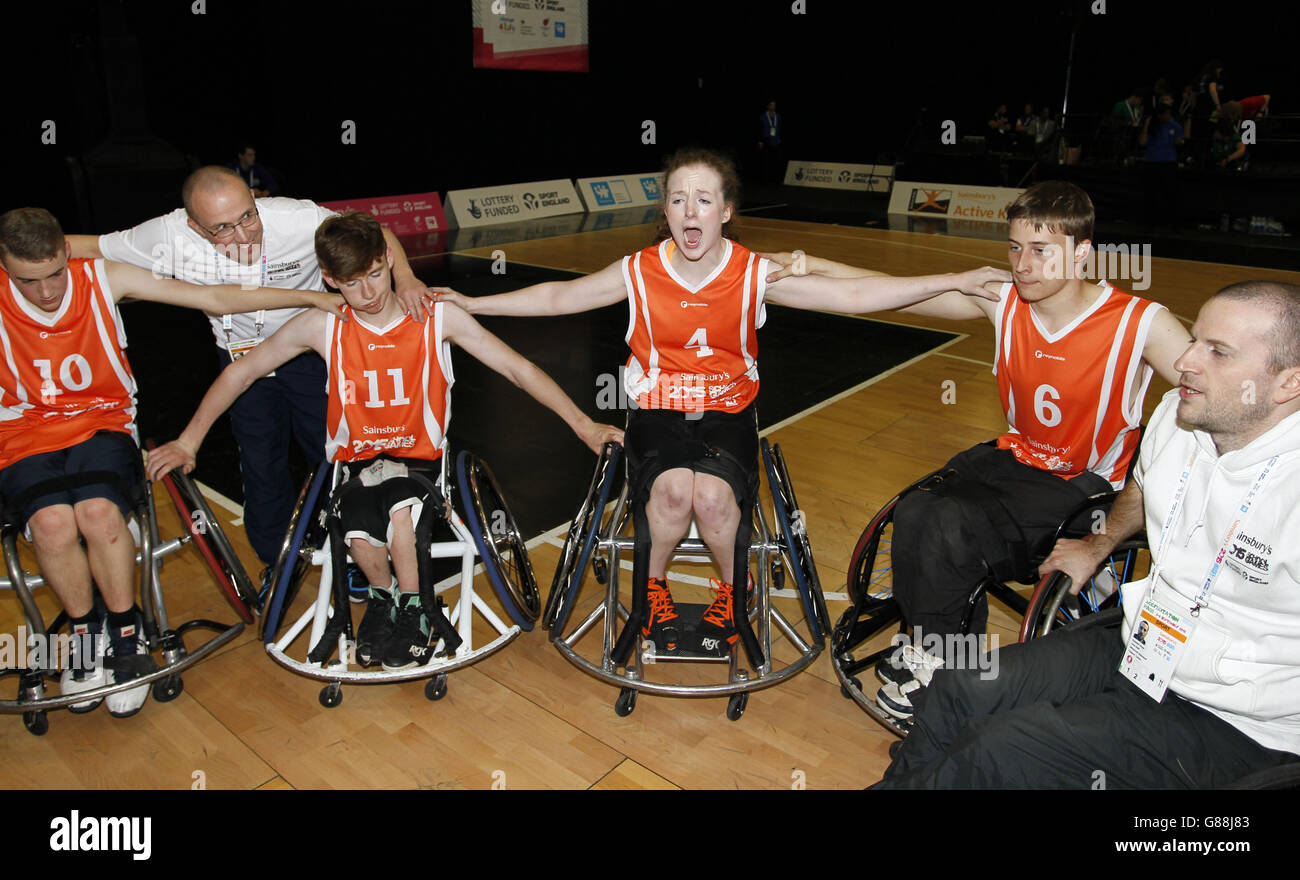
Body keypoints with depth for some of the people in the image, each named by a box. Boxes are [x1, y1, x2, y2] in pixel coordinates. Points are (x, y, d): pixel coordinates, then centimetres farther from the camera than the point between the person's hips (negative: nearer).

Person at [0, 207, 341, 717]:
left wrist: (313, 297, -14)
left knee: (98, 511, -32)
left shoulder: (103, 279, -6)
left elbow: (214, 298, -9)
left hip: (100, 422, 0)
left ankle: (126, 635, -8)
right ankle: (84, 629, -1)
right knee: (53, 523, -31)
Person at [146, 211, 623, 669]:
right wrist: (187, 441, 2)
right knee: (360, 533, -32)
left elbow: (518, 368, -8)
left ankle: (412, 611, -11)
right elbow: (239, 373, 5)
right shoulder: (322, 326, -4)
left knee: (397, 499, -36)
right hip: (356, 461, 1)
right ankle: (382, 599, 2)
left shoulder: (437, 317, -7)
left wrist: (583, 424, -12)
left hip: (420, 458, -1)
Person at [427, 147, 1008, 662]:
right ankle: (651, 587, 4)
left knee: (713, 496, -29)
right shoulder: (639, 273, -5)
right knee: (673, 491, -30)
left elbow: (852, 294, -9)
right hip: (658, 410, 0)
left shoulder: (755, 275, -7)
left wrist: (951, 281, -15)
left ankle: (733, 590, 6)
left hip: (728, 411, 0)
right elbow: (558, 297, 5)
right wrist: (470, 303, 6)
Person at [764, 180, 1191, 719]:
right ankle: (932, 650, 1)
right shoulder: (1002, 300, -3)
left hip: (1089, 486, -4)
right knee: (915, 514, -23)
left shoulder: (1141, 324, -15)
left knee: (951, 526, -28)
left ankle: (932, 661, -2)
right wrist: (813, 265, -13)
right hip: (1015, 460, 5)